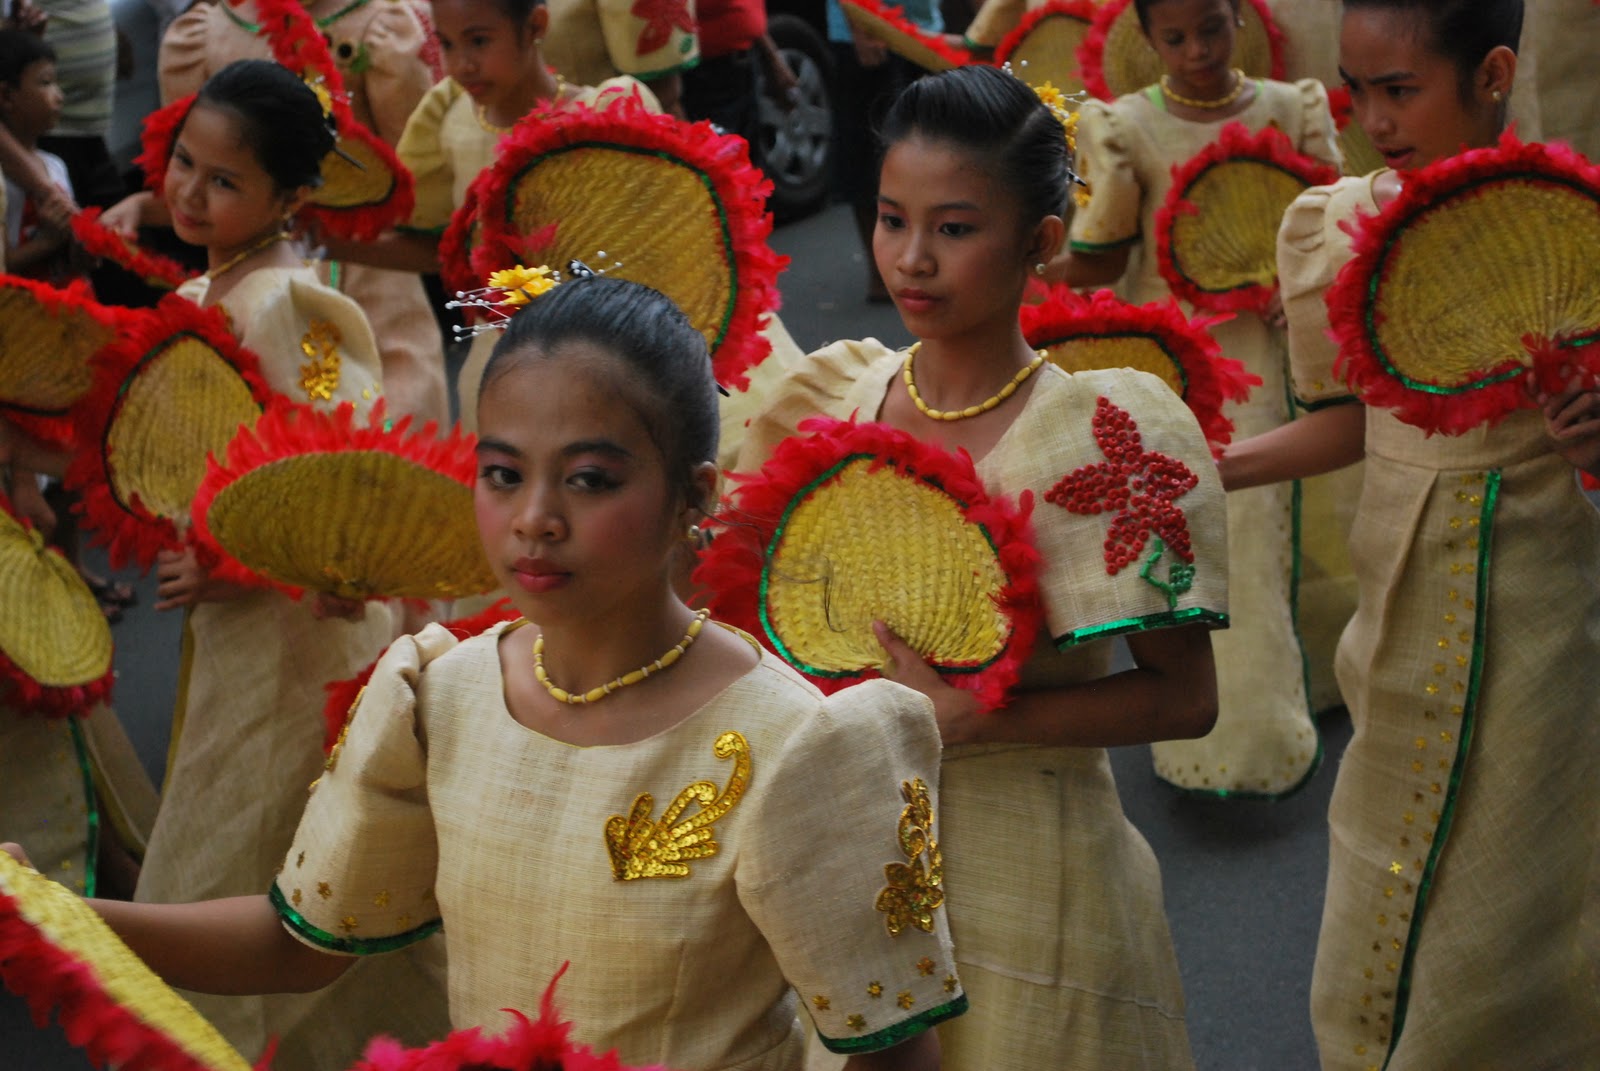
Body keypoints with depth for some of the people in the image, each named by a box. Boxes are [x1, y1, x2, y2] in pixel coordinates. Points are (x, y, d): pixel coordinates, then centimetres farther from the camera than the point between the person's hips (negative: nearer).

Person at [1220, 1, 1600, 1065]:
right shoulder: (1335, 222, -2)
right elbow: (1348, 422, 5)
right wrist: (1199, 466, -7)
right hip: (1405, 585, 3)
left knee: (1513, 897, 9)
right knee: (1395, 902, 15)